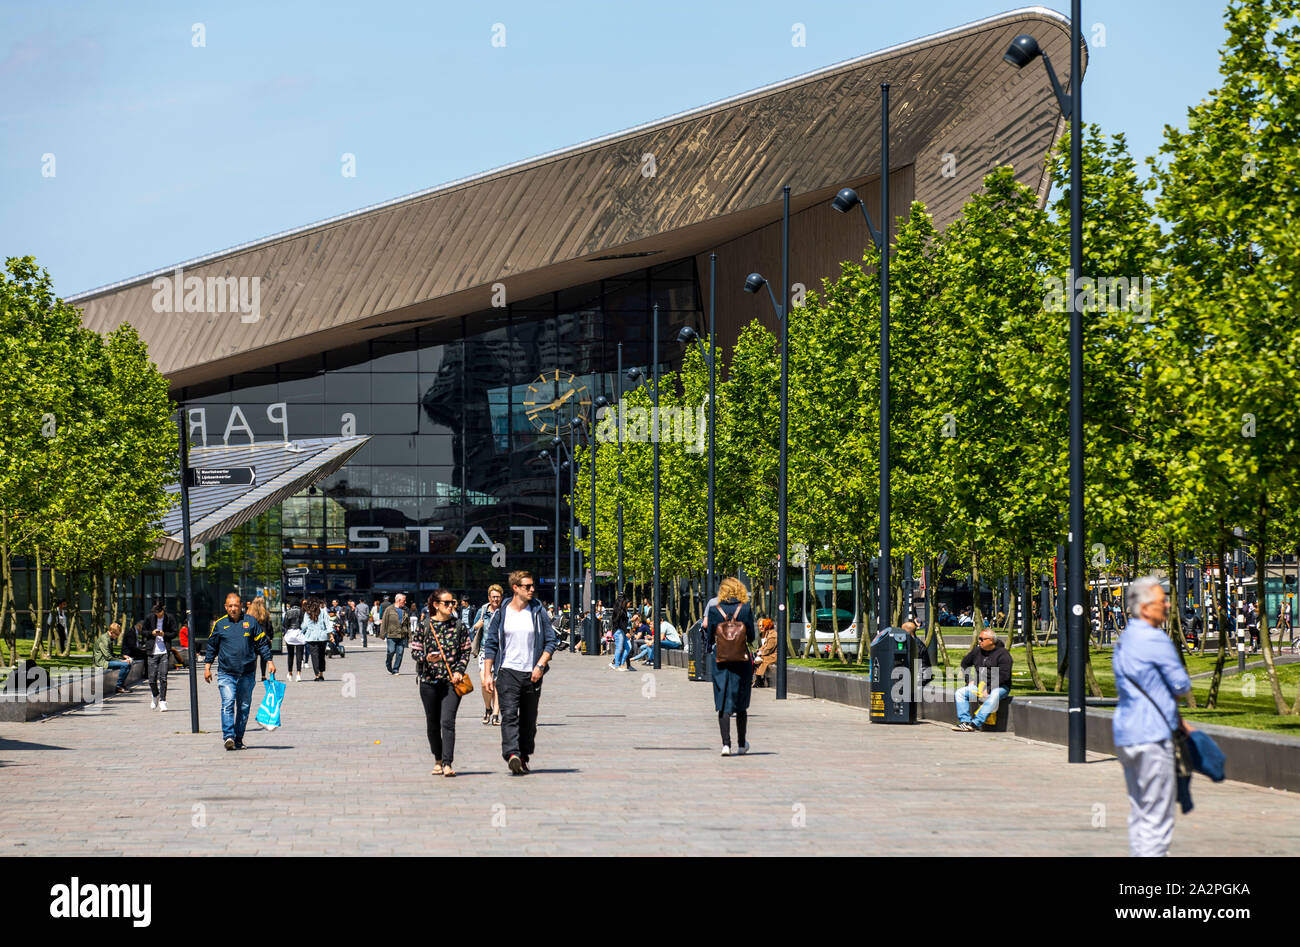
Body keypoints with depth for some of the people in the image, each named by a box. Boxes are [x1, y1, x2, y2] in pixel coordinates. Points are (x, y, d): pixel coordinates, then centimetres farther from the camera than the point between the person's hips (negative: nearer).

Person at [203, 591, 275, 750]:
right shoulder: (220, 624, 7)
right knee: (228, 703, -16)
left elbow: (262, 643, 11)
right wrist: (207, 666, 12)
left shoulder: (250, 621, 6)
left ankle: (238, 739, 14)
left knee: (244, 706, 6)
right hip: (226, 673, -1)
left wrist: (269, 661, 5)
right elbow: (212, 647, 15)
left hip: (247, 674, 1)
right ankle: (228, 736, -23)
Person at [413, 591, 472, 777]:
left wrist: (459, 671, -4)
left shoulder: (459, 625, 5)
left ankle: (447, 764, -17)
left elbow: (466, 651, 10)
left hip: (452, 680, -1)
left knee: (447, 721, -13)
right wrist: (426, 658, -17)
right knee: (433, 723, 9)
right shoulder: (424, 625, 2)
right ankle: (438, 760, 26)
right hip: (429, 680, 1)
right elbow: (414, 650, 3)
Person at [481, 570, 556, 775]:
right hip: (507, 672, -2)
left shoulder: (539, 612, 5)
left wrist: (540, 666, -9)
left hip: (532, 674, 2)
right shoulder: (501, 614, 4)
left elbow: (550, 641, 5)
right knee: (509, 714, -16)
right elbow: (490, 644, 7)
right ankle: (512, 754, -26)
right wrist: (487, 674, 0)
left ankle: (524, 757, 18)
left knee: (529, 719, 7)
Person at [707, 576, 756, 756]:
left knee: (723, 705, 1)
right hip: (741, 660, 1)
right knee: (741, 704, 13)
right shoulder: (746, 609, -4)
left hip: (720, 660, -1)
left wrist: (708, 650, 19)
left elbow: (710, 637, 0)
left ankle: (726, 744, -11)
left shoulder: (714, 610, -3)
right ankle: (741, 744, 20)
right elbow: (751, 636, -3)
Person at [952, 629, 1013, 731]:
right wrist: (968, 680, 11)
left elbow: (1004, 675, -19)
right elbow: (964, 664, 25)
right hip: (979, 686, 6)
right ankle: (965, 721, -22)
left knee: (994, 696, -39)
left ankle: (976, 723, -45)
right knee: (959, 693, -10)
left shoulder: (1002, 654, -10)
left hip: (999, 687, -6)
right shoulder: (977, 651, 8)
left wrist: (989, 689, -24)